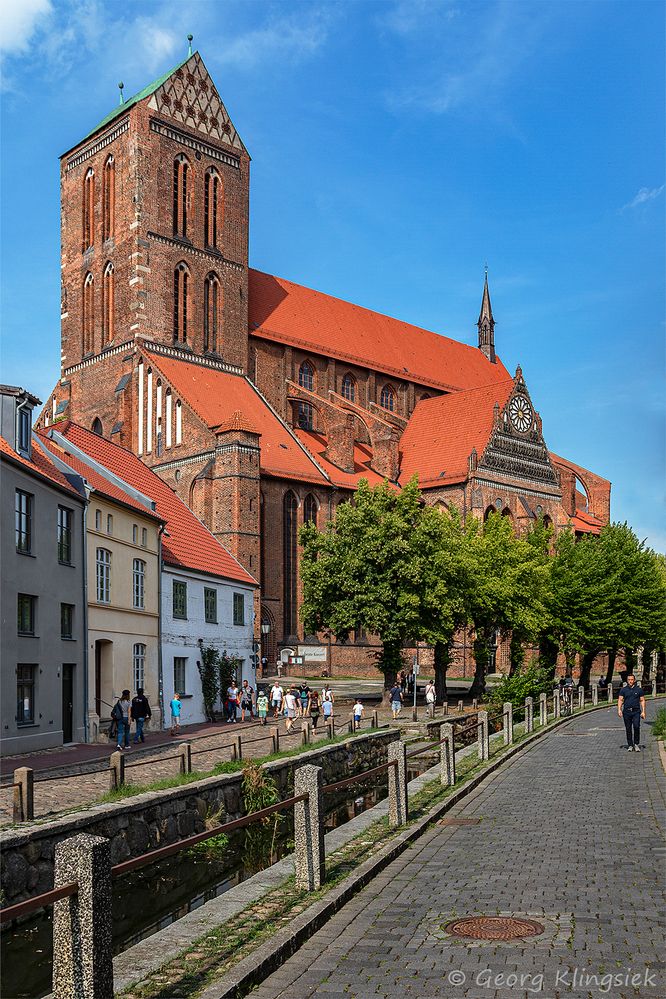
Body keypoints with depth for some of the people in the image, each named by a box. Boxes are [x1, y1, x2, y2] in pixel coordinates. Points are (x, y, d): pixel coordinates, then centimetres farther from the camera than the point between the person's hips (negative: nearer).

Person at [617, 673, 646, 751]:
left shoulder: (639, 689, 7)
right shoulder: (623, 690, 8)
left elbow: (642, 701, 9)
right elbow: (620, 700, 5)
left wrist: (643, 711, 0)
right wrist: (619, 709, -9)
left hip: (636, 711, -1)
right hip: (626, 712, 1)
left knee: (636, 727, -17)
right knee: (628, 729, 4)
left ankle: (636, 744, -4)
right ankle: (630, 745, 13)